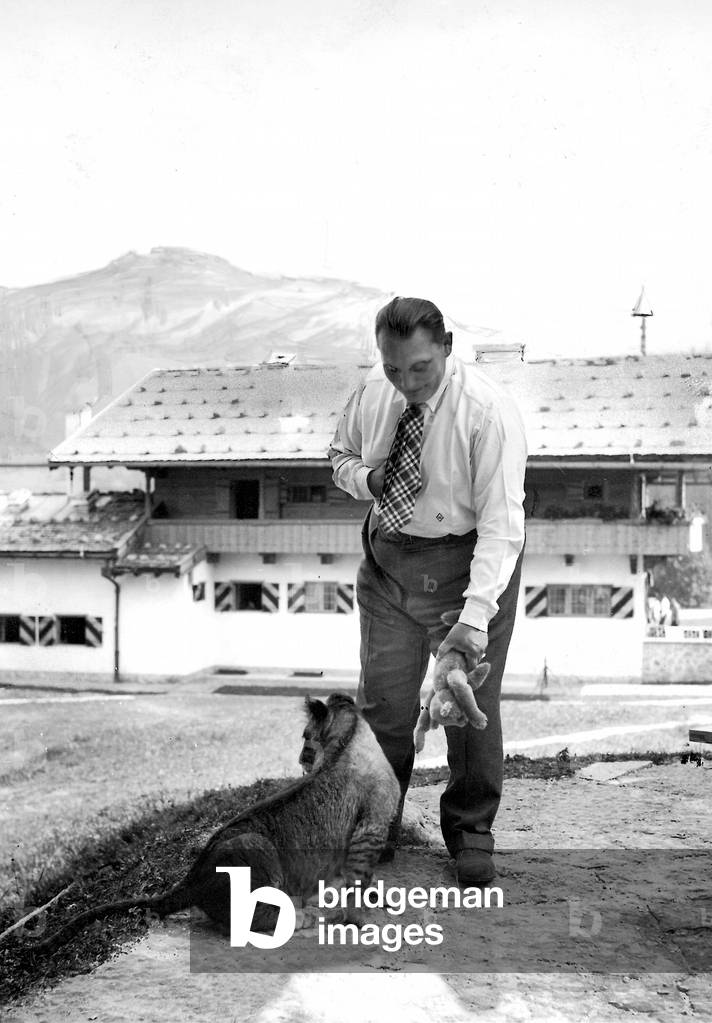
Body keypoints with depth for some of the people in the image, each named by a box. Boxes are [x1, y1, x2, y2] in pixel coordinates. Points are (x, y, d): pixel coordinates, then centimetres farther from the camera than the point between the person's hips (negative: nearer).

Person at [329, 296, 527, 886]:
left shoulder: (490, 411, -23)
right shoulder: (372, 394, -7)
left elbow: (500, 523, -26)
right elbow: (341, 455, 13)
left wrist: (475, 616, -35)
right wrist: (368, 479, -13)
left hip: (470, 559, -4)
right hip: (389, 556, 4)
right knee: (382, 698, 8)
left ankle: (471, 830, 27)